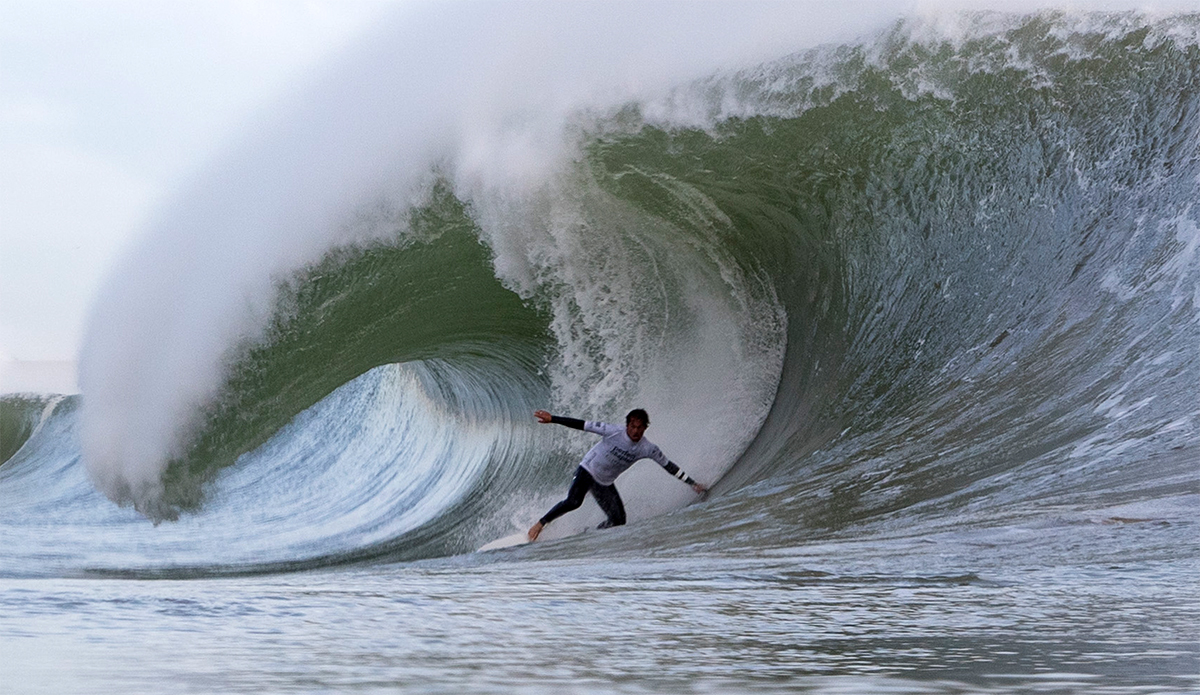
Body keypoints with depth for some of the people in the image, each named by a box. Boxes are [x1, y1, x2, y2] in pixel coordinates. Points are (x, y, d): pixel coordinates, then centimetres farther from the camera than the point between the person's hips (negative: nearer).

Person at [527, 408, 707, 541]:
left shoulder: (648, 449, -13)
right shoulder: (613, 432, -24)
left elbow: (668, 466, -3)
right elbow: (582, 425, -21)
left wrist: (692, 484, -3)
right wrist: (552, 419, -23)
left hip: (605, 484, 5)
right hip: (587, 471, -5)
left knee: (618, 521, -5)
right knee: (573, 502, -29)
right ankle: (540, 523, -11)